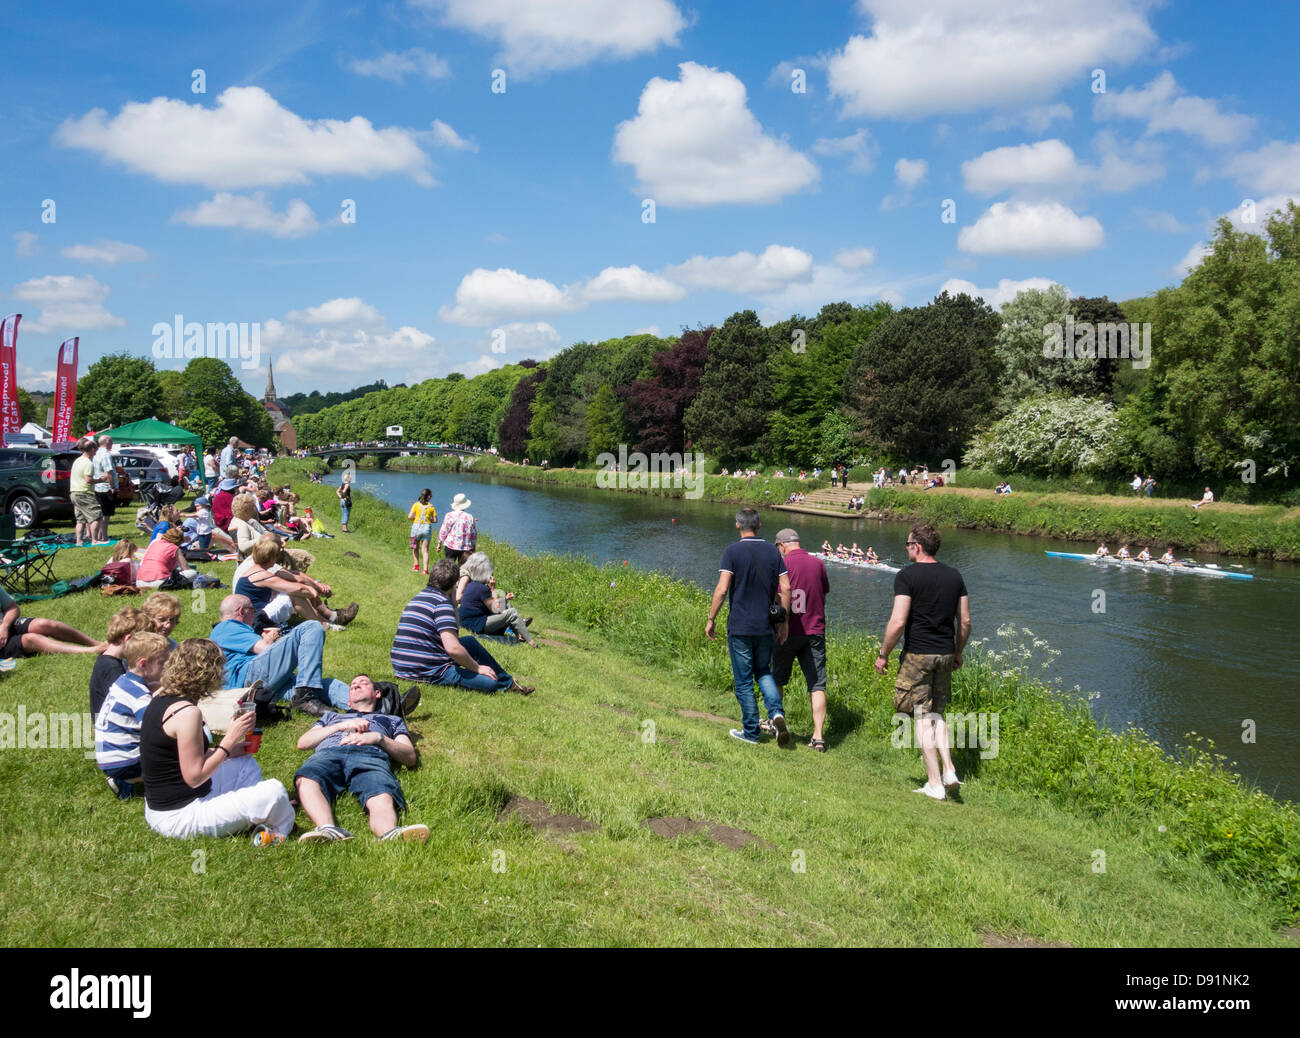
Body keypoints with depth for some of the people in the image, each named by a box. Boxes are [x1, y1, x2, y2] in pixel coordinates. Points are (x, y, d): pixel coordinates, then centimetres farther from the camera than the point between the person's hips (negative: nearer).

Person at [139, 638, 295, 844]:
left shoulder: (160, 697, 5)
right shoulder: (187, 712, -23)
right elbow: (194, 777, -22)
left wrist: (227, 750, 9)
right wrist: (230, 739, -15)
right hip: (179, 817, -10)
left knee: (245, 763, 22)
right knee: (273, 791, -18)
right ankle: (280, 831, 11)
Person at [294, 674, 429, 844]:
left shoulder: (392, 720, 41)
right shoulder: (332, 716, 47)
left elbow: (411, 758, 23)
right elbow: (302, 743, 28)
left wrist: (379, 737, 6)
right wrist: (342, 726, 15)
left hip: (371, 755, -1)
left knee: (382, 798, -40)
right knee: (305, 780, -39)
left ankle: (389, 835, -70)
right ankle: (327, 829, -64)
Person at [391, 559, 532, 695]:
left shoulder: (418, 598, 14)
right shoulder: (442, 602, -15)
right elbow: (453, 648, -25)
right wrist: (477, 667, -12)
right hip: (429, 674, -10)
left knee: (470, 642, 22)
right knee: (490, 681, -14)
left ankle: (507, 682, 28)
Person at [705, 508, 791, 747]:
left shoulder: (733, 551, -9)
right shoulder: (772, 552, 4)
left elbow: (722, 589, -15)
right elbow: (786, 588, 1)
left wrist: (711, 619, -7)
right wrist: (784, 621, 9)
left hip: (740, 626, -4)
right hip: (765, 626, 4)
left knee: (744, 680, 6)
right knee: (763, 672, 20)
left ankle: (751, 732, 12)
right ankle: (776, 713, -3)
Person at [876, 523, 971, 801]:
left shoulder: (907, 575, -11)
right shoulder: (954, 576, 7)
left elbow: (897, 622, -16)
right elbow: (965, 621, 10)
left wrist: (883, 655, -5)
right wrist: (957, 652, 23)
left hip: (917, 655, -6)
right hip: (945, 654, 6)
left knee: (923, 718, 2)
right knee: (937, 714, 20)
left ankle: (935, 784, 3)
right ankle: (949, 771, 9)